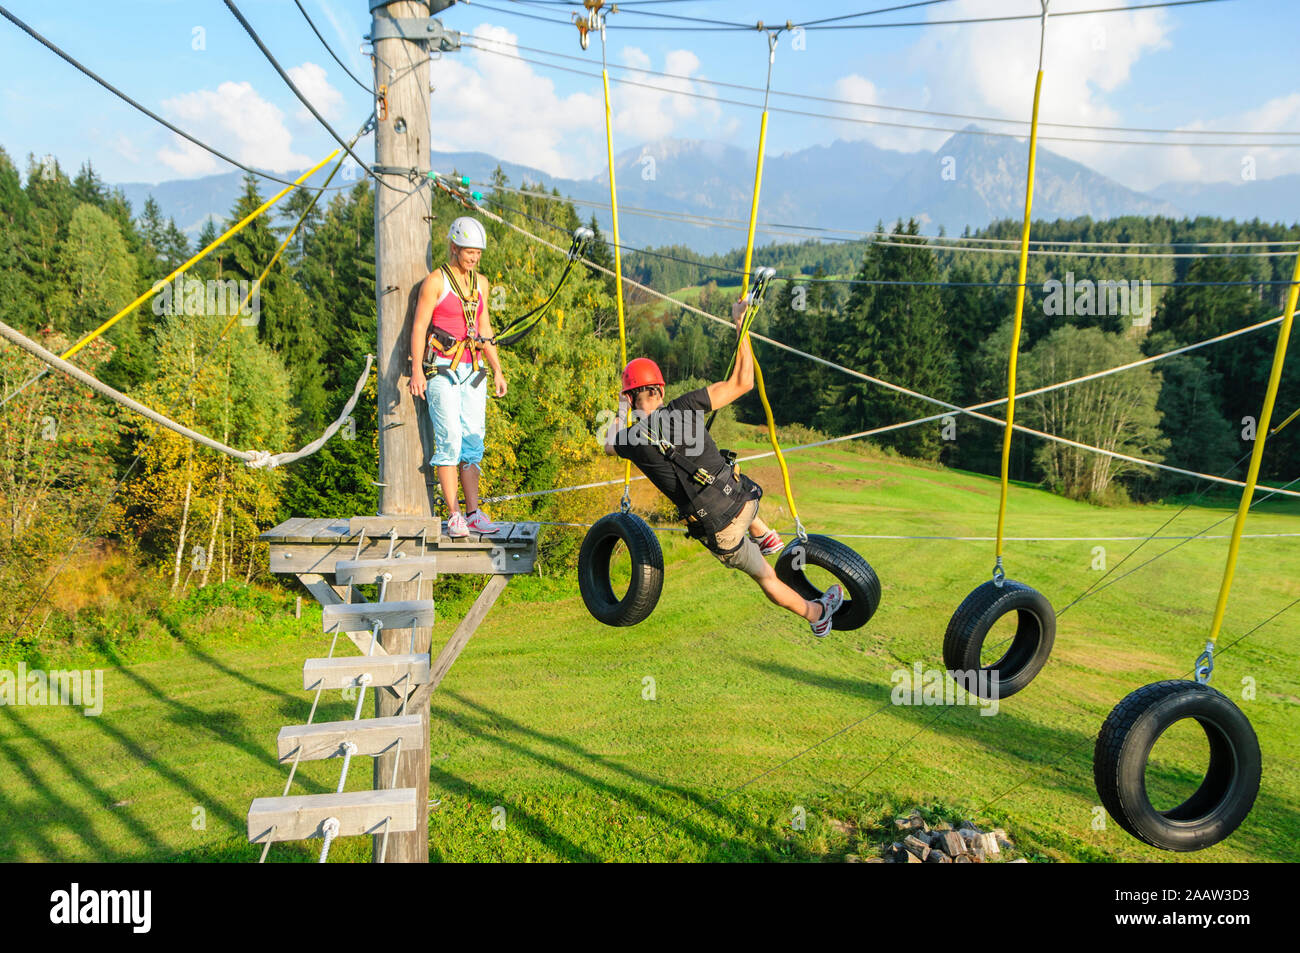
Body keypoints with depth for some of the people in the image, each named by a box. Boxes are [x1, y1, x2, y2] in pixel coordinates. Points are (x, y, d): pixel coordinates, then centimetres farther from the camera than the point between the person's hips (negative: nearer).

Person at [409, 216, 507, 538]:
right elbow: (418, 327, -7)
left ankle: (473, 513, 2)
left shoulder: (481, 283, 14)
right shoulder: (436, 281, -4)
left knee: (473, 441, 0)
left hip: (472, 371, 6)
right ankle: (454, 515, -7)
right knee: (450, 440, -11)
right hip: (441, 370, -5)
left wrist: (497, 370, 14)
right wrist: (417, 371, -16)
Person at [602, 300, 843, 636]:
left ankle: (815, 615, 43)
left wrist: (621, 411, 39)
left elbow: (610, 444, 23)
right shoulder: (683, 408, -7)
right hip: (745, 501, 1)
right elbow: (742, 383, -3)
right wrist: (741, 326, 4)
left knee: (765, 576, 26)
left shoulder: (631, 439, -4)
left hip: (720, 534, 0)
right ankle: (764, 535, 42)